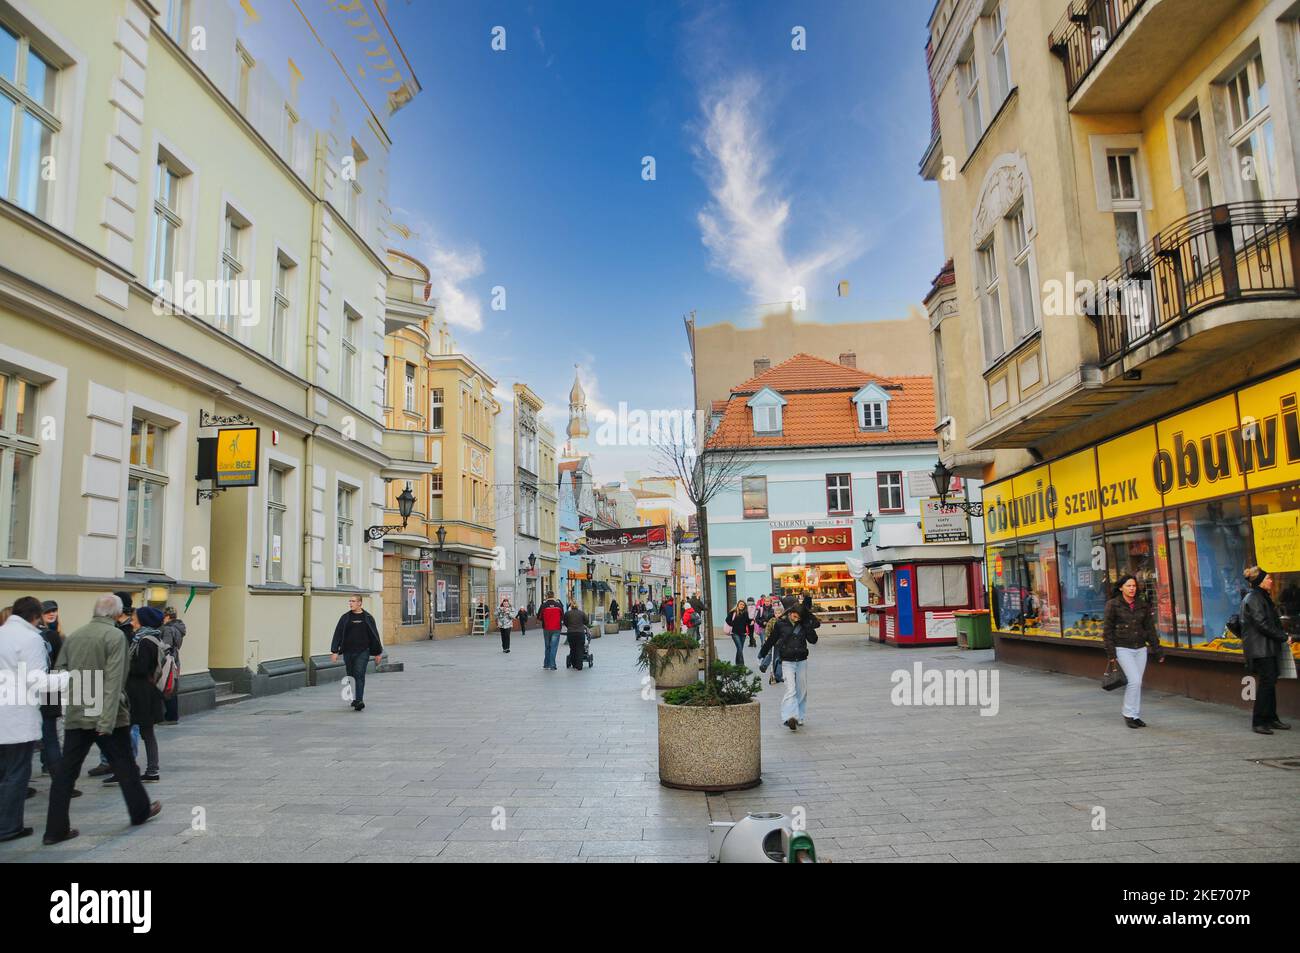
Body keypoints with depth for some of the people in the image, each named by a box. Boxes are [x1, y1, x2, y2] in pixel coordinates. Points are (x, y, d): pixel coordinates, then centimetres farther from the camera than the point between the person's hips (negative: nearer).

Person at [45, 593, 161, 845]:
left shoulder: (73, 636, 6)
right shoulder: (115, 636, -12)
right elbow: (114, 680, -20)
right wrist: (108, 720, -20)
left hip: (75, 716, 5)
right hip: (105, 716, -5)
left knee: (66, 770, 8)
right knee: (124, 765, 10)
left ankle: (56, 829, 8)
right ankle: (140, 811, 24)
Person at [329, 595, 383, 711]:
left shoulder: (368, 618, 4)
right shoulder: (345, 618, 7)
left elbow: (374, 635, 8)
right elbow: (338, 634, 4)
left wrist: (378, 653, 9)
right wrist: (334, 651, -4)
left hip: (363, 652, -3)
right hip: (348, 652, 3)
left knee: (360, 675, -14)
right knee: (351, 676, 9)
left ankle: (359, 701, -20)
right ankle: (355, 699, 24)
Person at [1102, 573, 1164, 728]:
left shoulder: (1142, 605, 7)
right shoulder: (1113, 605, -6)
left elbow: (1150, 629, 12)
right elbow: (1107, 630, -6)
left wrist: (1157, 650, 11)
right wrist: (1110, 653, -10)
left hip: (1140, 649, 5)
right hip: (1123, 649, -4)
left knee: (1136, 683, 7)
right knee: (1135, 680, -14)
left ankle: (1136, 716, 17)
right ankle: (1129, 714, 0)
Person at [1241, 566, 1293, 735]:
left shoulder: (1263, 597, 18)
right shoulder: (1253, 598, -14)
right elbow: (1262, 624, -19)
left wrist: (1282, 634, 9)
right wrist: (1283, 637, -12)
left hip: (1268, 648, 10)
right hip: (1260, 649, -10)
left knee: (1270, 682, 12)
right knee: (1266, 682, -9)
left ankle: (1271, 719, 19)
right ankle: (1258, 722, -5)